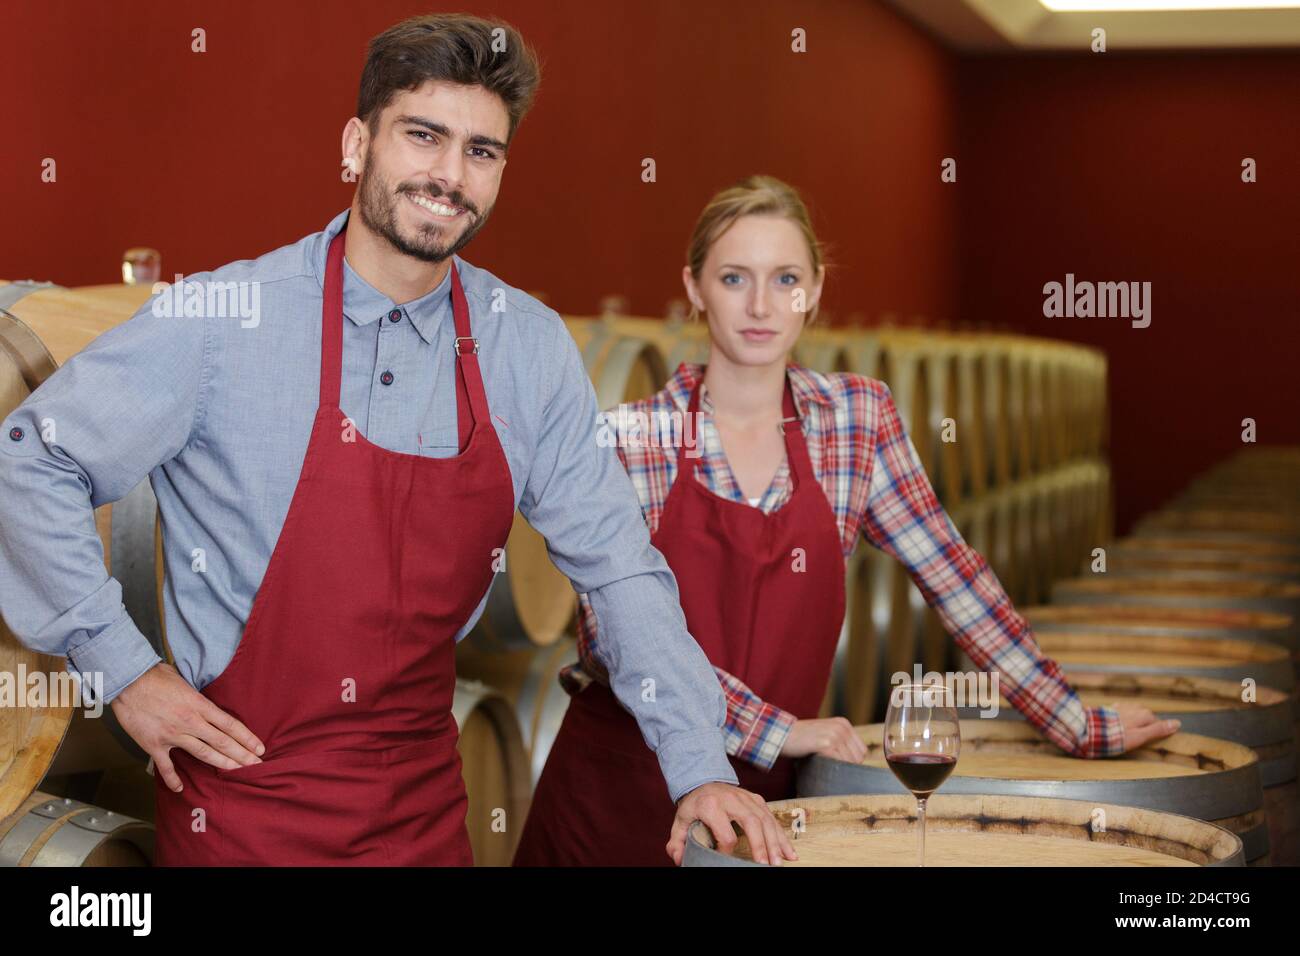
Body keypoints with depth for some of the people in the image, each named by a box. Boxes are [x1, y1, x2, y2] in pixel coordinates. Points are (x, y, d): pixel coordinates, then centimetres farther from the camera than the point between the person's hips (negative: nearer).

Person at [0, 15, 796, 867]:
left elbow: (617, 568, -1)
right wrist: (123, 667, -8)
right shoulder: (225, 318, -13)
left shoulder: (530, 349, -3)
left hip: (425, 809, 4)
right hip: (242, 812, -4)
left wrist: (701, 770, -9)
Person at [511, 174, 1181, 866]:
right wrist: (777, 730, -20)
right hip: (623, 783, -2)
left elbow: (951, 575, 0)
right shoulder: (627, 440, -9)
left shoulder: (860, 417, 0)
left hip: (768, 788, 2)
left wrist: (1079, 727, -2)